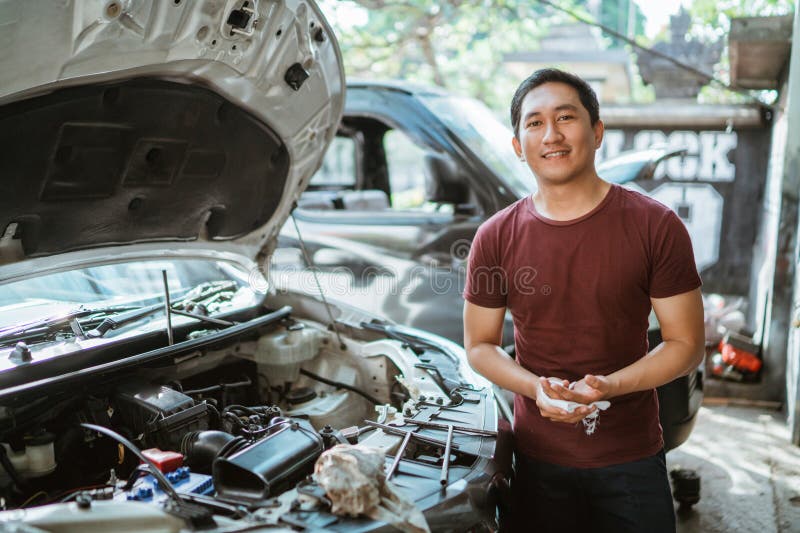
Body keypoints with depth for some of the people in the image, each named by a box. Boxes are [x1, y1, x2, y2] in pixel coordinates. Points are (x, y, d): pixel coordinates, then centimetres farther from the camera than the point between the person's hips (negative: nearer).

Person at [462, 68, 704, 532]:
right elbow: (480, 344, 3)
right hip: (537, 458, 1)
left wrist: (609, 385, -21)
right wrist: (536, 387, -16)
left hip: (631, 458, -1)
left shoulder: (656, 227, -10)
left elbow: (687, 344, -6)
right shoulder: (495, 238, -4)